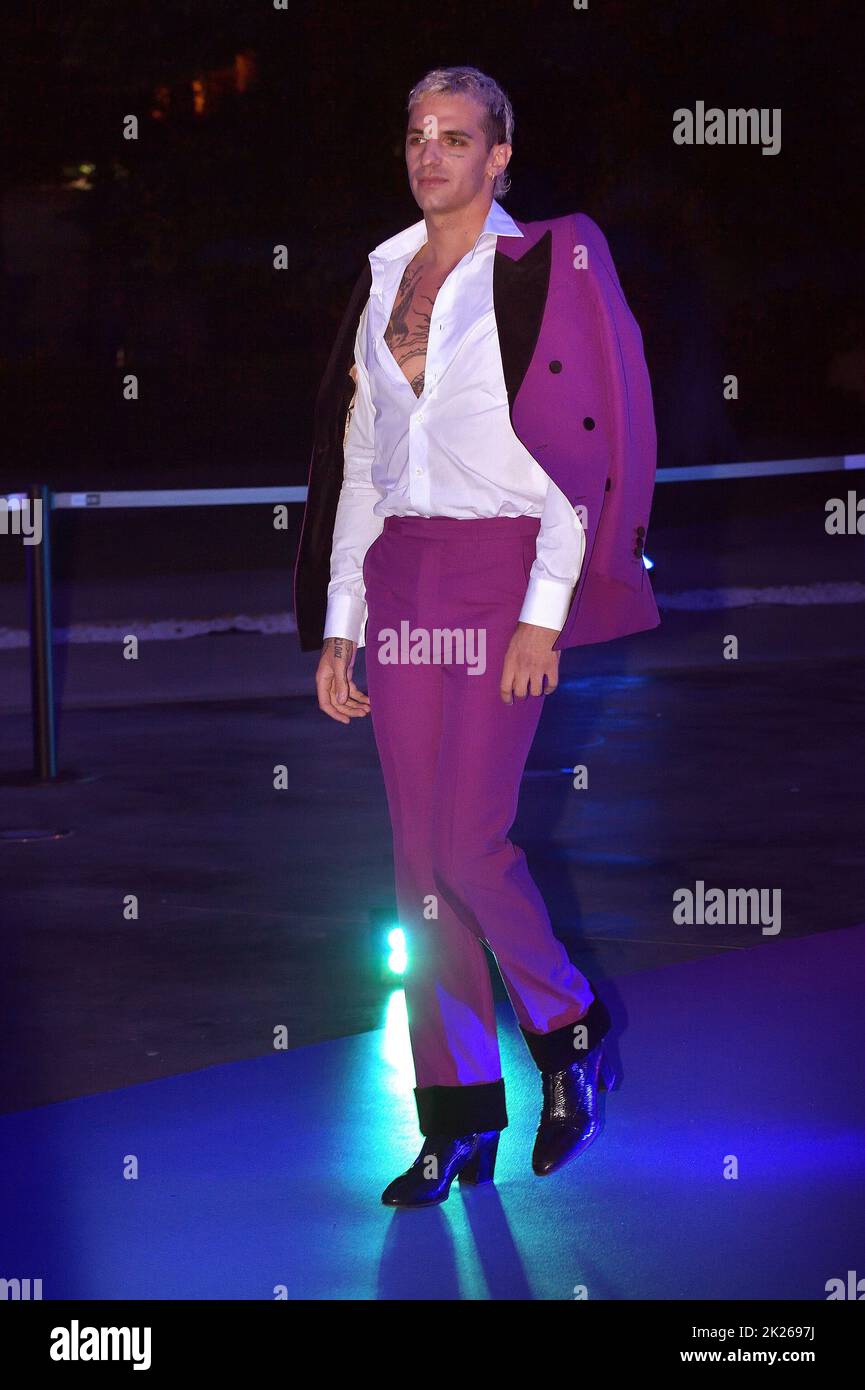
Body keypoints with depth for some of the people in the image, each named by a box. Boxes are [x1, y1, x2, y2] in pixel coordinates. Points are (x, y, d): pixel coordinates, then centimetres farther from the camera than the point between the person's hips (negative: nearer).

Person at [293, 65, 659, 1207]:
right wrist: (337, 623, 10)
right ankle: (460, 1117, 10)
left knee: (468, 842, -11)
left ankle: (570, 1030, 16)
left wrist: (545, 609, -15)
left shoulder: (544, 268, -4)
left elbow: (581, 451, -9)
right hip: (399, 578, 6)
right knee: (420, 854, 3)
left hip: (503, 571, -6)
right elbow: (356, 458, 15)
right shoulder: (386, 278, 13)